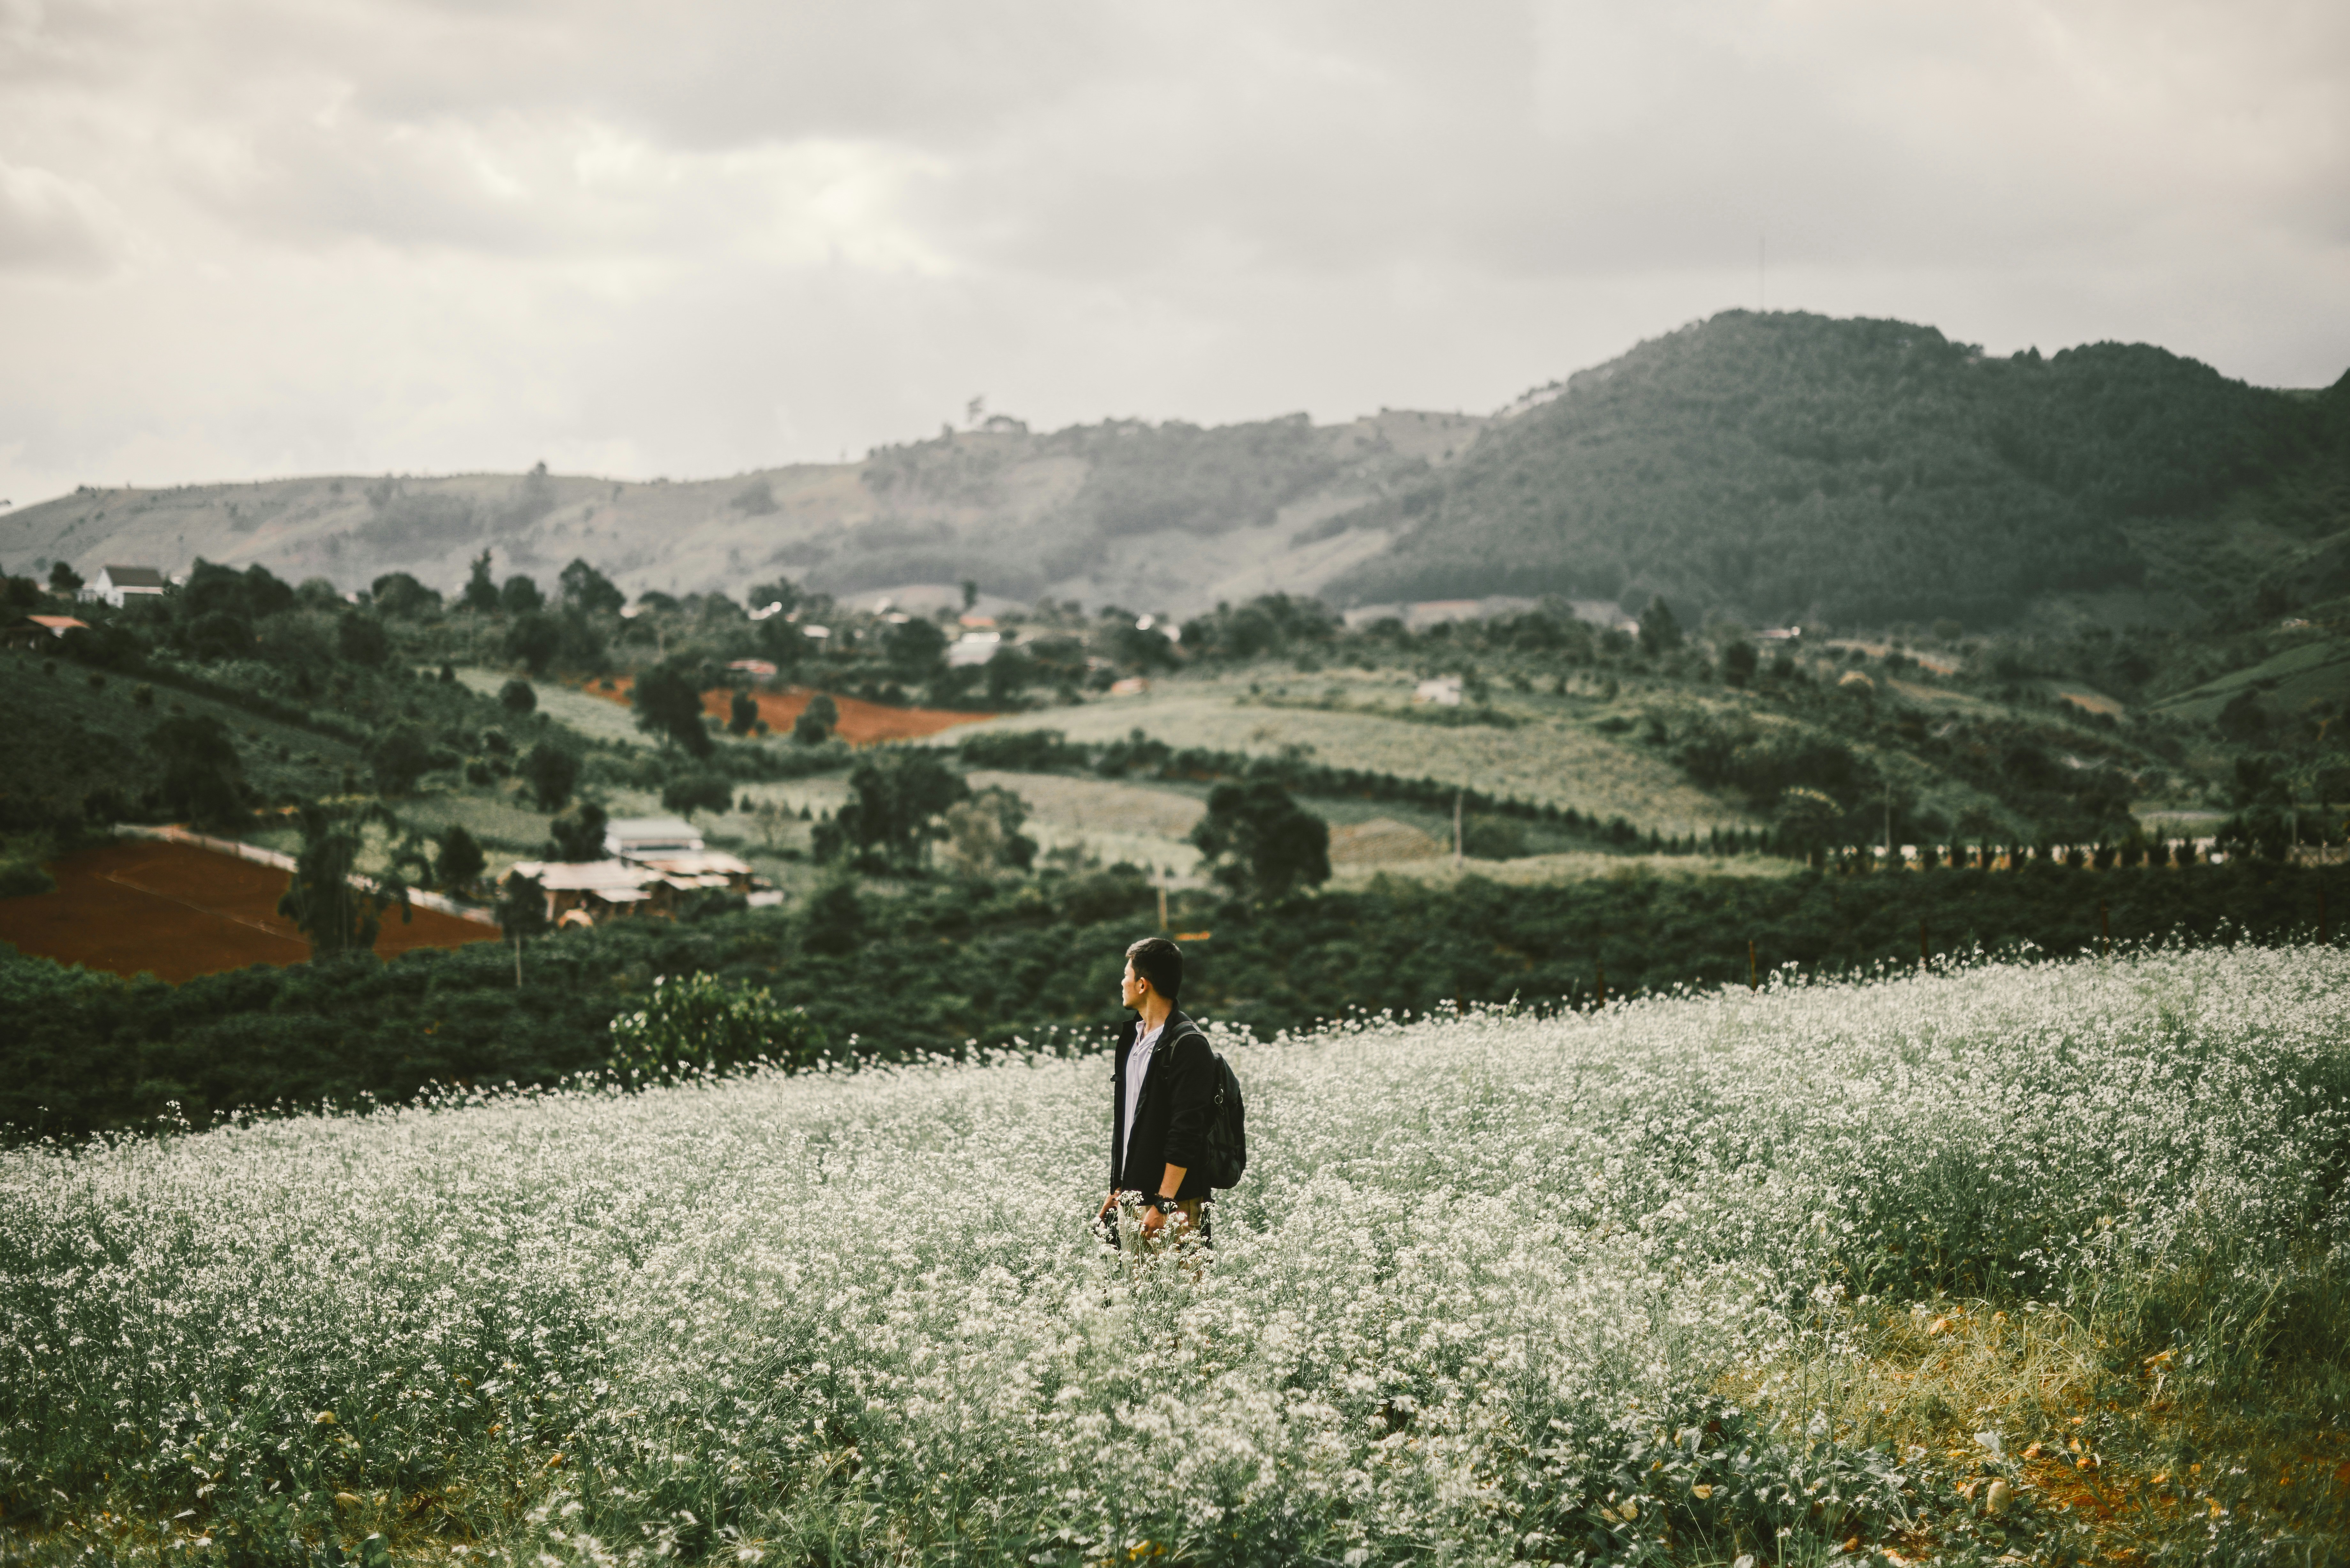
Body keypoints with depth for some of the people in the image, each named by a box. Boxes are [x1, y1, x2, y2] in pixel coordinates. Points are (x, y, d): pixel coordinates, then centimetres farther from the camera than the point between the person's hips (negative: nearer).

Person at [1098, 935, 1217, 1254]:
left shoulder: (1187, 1045, -13)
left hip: (1172, 1204, -8)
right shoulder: (1132, 1039, 15)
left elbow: (1186, 1133, -18)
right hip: (1131, 1200, 8)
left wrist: (1164, 1204, -21)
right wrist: (1117, 1190, 18)